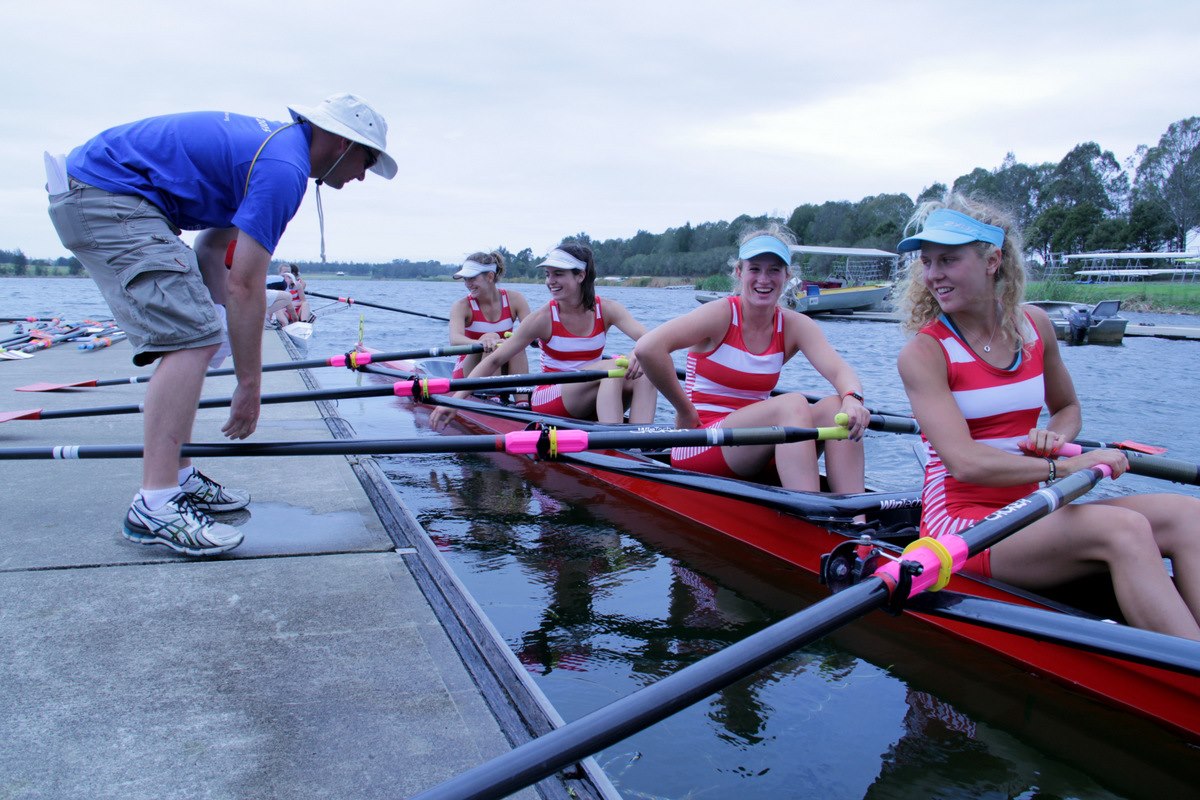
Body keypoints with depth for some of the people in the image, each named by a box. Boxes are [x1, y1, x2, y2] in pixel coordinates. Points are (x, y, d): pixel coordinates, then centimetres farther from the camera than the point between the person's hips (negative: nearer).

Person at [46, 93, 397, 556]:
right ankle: (154, 505, -20)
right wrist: (250, 385, -13)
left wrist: (218, 319, 11)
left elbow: (212, 249, 16)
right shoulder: (286, 167, -17)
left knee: (194, 335, 11)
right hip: (105, 195, -11)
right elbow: (245, 286, -19)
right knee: (191, 337, -18)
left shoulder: (272, 142, 15)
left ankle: (179, 478, 14)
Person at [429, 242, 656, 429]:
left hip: (589, 406, 4)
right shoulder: (544, 318, -9)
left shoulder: (606, 310, -2)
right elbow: (495, 360, -9)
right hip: (548, 400, -3)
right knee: (612, 366, -29)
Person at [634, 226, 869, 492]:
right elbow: (647, 348, -23)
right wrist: (686, 411, -16)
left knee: (836, 406, -18)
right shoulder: (722, 314, -9)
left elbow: (840, 370, -12)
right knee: (793, 404, -28)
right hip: (699, 447, -5)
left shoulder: (795, 326, 5)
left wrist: (852, 399, -34)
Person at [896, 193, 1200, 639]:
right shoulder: (923, 353, -10)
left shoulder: (1034, 326, 7)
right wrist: (1063, 467, -24)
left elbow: (1067, 408, 24)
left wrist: (1054, 437, 1)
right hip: (961, 521, -6)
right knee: (1123, 529, -29)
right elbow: (965, 463, -21)